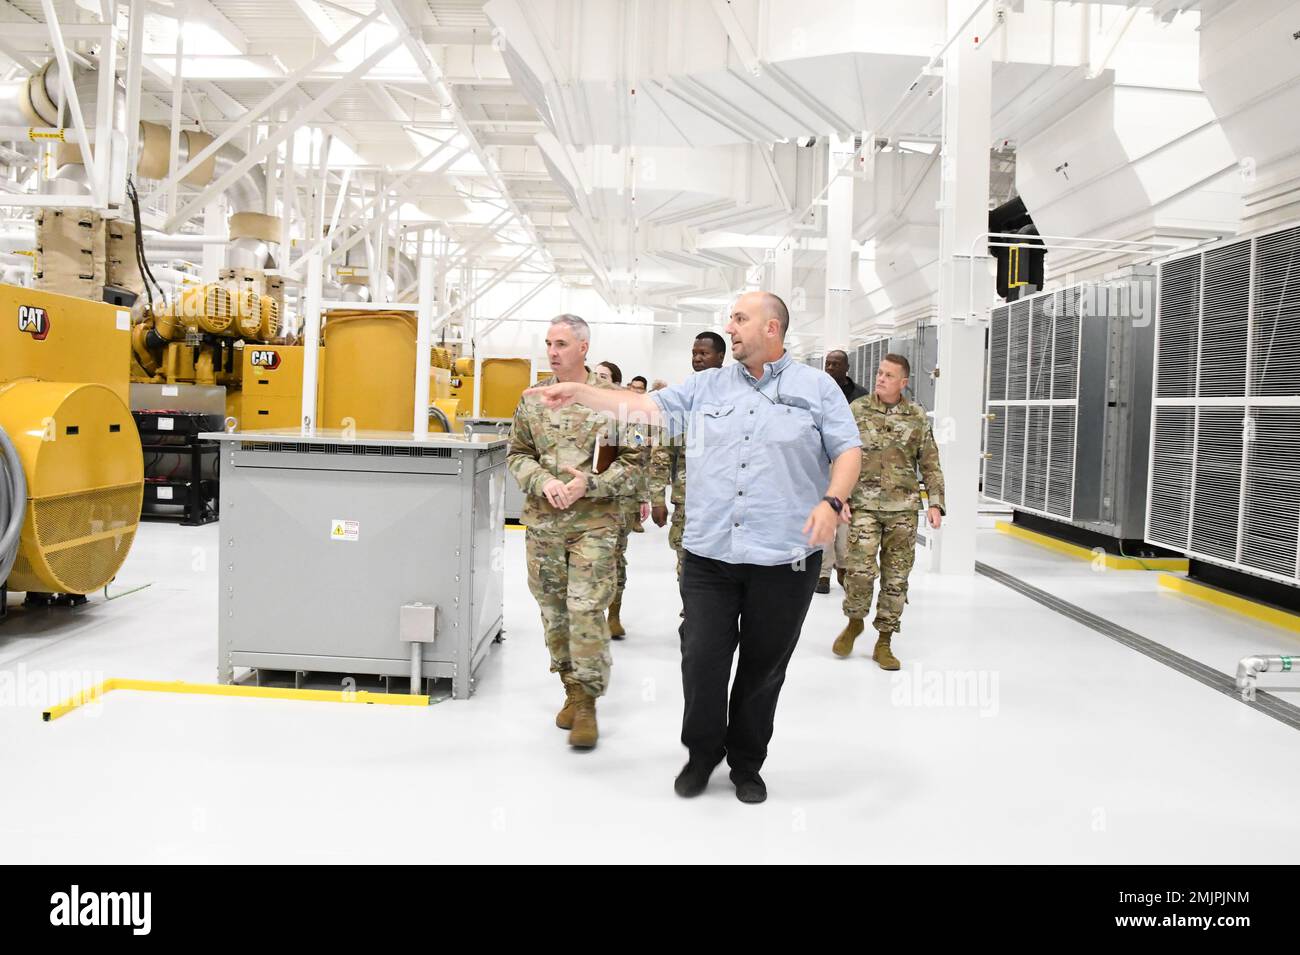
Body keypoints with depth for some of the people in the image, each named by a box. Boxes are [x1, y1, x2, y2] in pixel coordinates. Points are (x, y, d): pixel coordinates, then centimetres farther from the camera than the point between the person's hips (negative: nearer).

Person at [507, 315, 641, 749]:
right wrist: (543, 482, -8)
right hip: (542, 522, 4)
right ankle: (572, 689, 27)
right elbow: (517, 454, 11)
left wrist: (590, 485, -15)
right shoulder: (533, 400, 7)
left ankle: (587, 703, 6)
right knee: (553, 609, 10)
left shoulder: (612, 398, -3)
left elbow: (632, 459, -1)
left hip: (594, 523, -4)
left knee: (586, 611, -7)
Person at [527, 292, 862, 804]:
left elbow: (848, 450, 1)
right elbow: (646, 407, 7)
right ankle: (703, 751, 26)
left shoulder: (817, 387, 6)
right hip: (709, 553, 2)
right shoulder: (707, 385, 13)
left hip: (785, 558, -2)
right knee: (701, 658, 1)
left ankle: (747, 762, 30)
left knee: (765, 665, 9)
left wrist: (833, 501, -16)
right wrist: (581, 392, -1)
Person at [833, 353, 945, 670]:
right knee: (860, 570, -13)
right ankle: (854, 622, 16)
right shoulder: (857, 410, 2)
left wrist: (935, 503, 0)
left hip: (903, 509, 2)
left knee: (896, 577, 5)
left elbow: (930, 464, 9)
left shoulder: (918, 417, 5)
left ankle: (883, 642, 18)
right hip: (864, 505, -2)